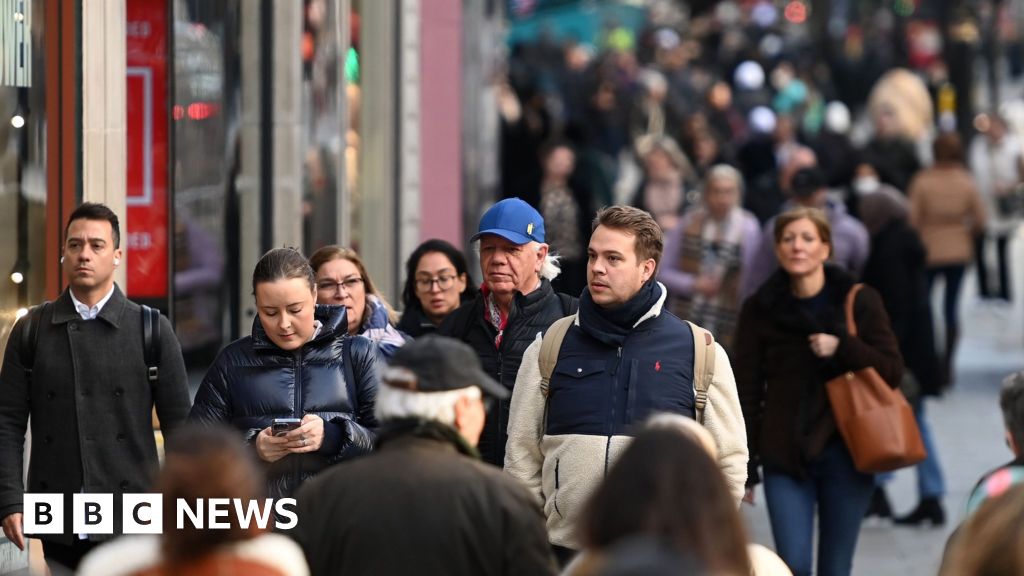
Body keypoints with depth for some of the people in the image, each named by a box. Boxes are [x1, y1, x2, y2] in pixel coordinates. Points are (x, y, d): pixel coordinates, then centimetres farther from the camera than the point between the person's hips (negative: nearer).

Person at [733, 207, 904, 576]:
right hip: (785, 456, 0)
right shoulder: (760, 309, 2)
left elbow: (892, 371, -1)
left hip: (844, 452, 0)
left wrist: (842, 348, -18)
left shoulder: (858, 301, 1)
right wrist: (745, 469, -1)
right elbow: (747, 393, 3)